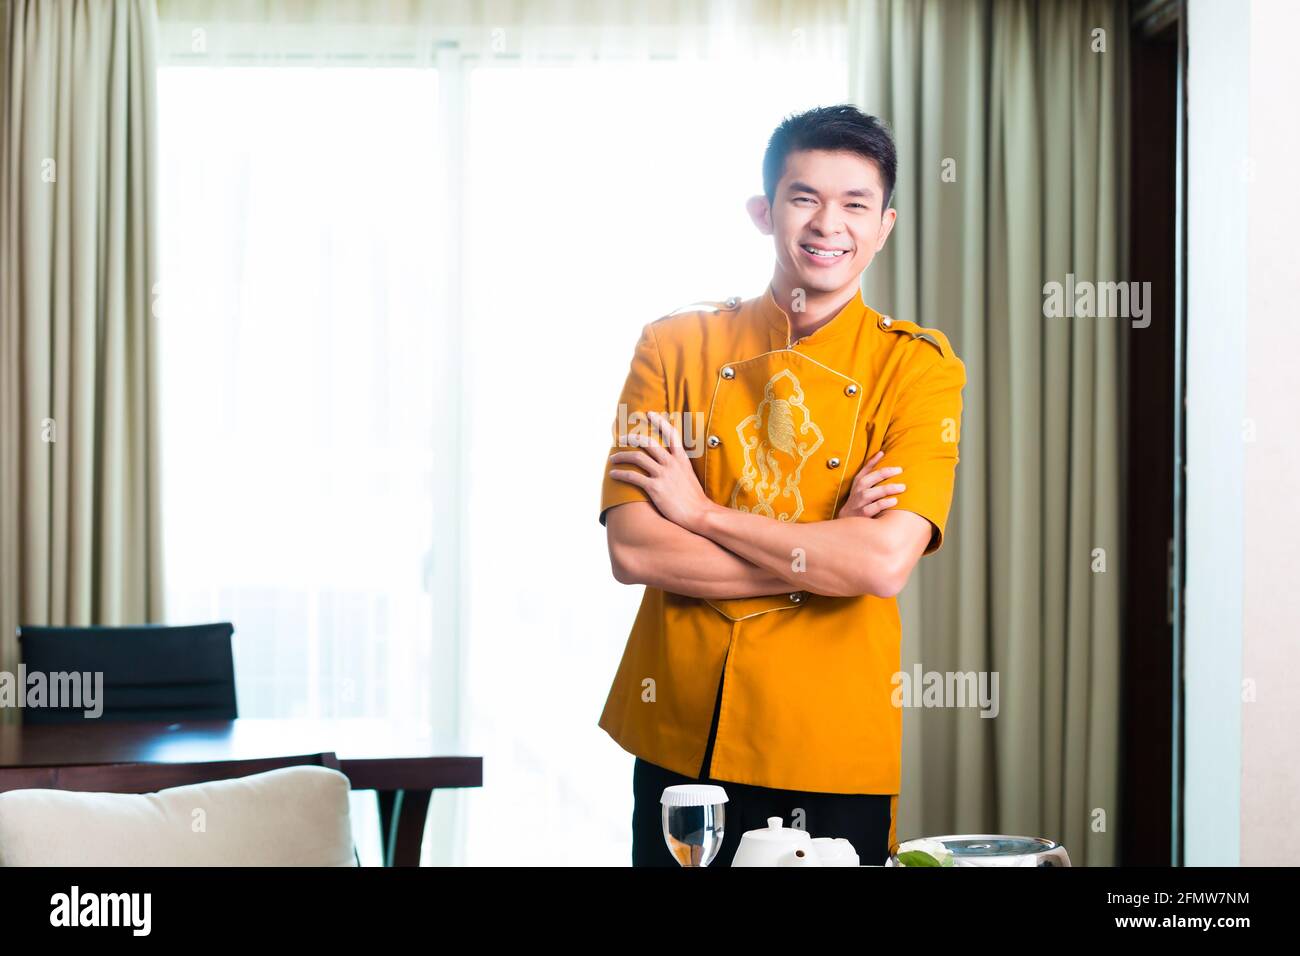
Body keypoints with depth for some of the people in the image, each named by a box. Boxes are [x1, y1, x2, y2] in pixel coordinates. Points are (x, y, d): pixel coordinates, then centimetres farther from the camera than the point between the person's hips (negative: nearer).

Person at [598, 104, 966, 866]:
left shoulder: (920, 368, -3)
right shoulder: (675, 345, 1)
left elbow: (883, 564, -17)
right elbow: (632, 550, -9)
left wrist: (701, 512, -12)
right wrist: (821, 554, -14)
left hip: (834, 750, -1)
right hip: (679, 738, 1)